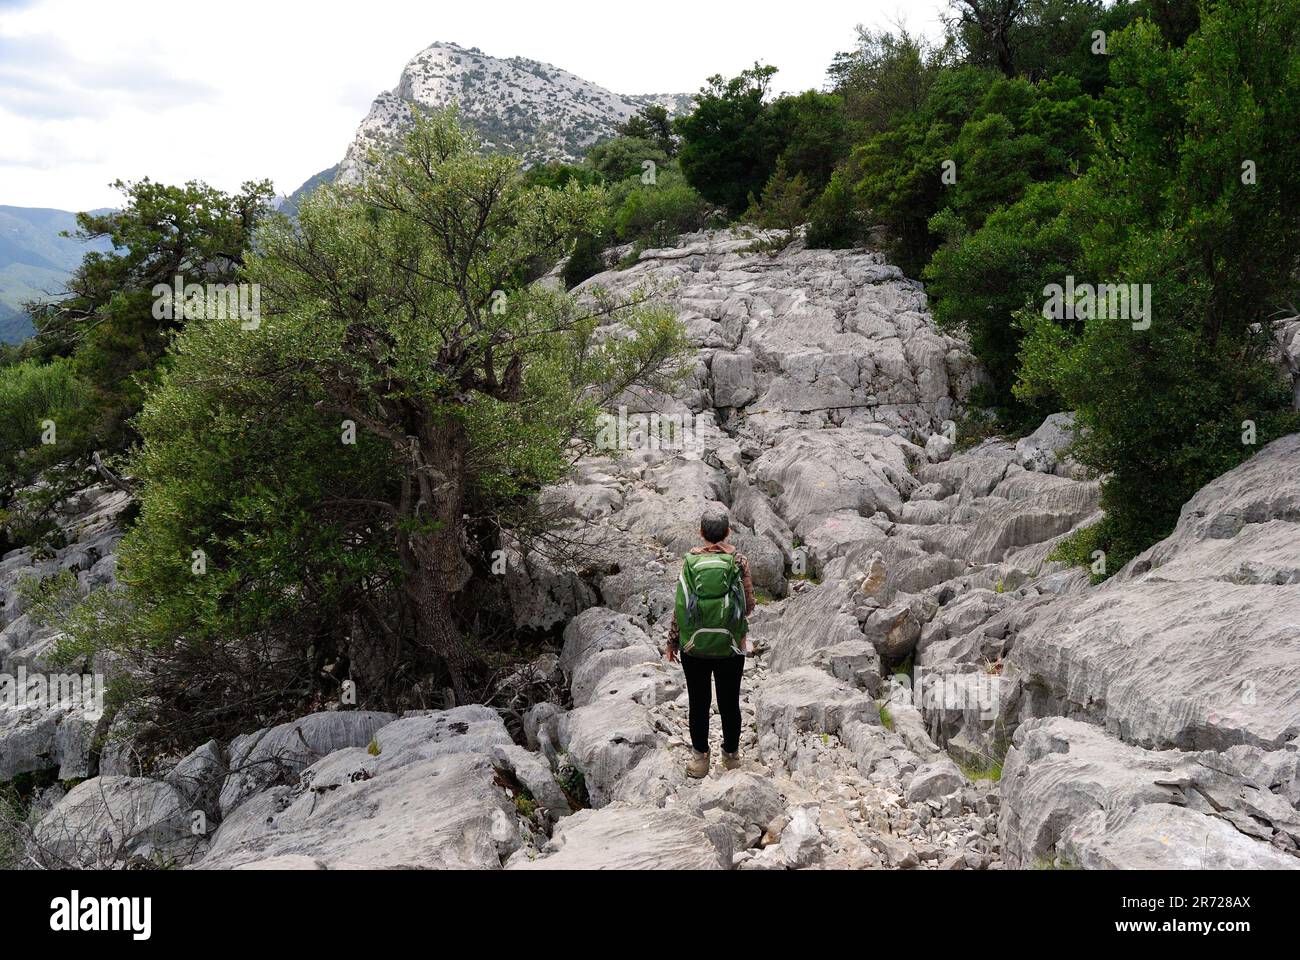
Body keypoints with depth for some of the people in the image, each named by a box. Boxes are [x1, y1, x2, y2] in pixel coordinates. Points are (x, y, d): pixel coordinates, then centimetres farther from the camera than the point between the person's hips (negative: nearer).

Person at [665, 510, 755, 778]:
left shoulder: (689, 561, -7)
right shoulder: (739, 561, -8)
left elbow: (680, 606, -5)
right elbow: (749, 606, -4)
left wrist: (672, 641, 6)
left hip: (694, 646, 0)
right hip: (730, 646, 0)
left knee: (699, 703, 13)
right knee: (730, 703, 14)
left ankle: (700, 759, 23)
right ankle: (731, 756, 28)